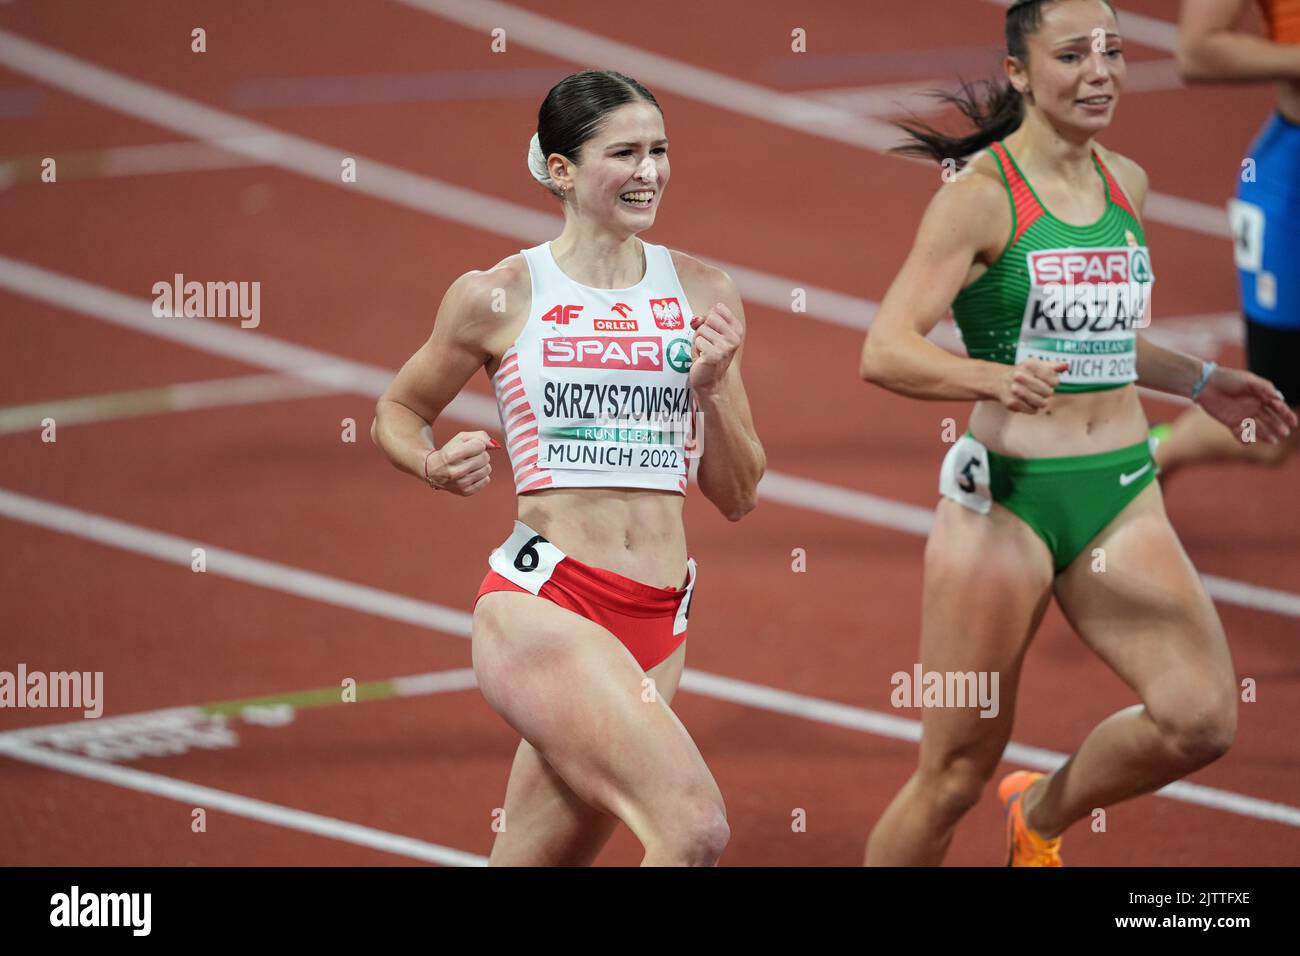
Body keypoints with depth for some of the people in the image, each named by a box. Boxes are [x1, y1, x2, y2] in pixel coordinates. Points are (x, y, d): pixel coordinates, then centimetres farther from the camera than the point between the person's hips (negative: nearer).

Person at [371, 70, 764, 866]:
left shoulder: (704, 294, 9)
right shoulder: (498, 298, 0)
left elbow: (738, 497, 13)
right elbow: (398, 413, 16)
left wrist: (711, 390, -5)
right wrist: (437, 467, -5)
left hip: (655, 623, 5)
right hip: (542, 600, -5)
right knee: (696, 826, -26)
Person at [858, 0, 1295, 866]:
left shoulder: (1126, 185, 10)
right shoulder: (981, 195, -10)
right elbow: (885, 352, -18)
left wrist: (1198, 383, 18)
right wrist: (998, 379, -33)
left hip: (1122, 496, 5)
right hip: (1005, 496, -5)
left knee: (1202, 717, -13)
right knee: (957, 773, 0)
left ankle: (1043, 814, 16)